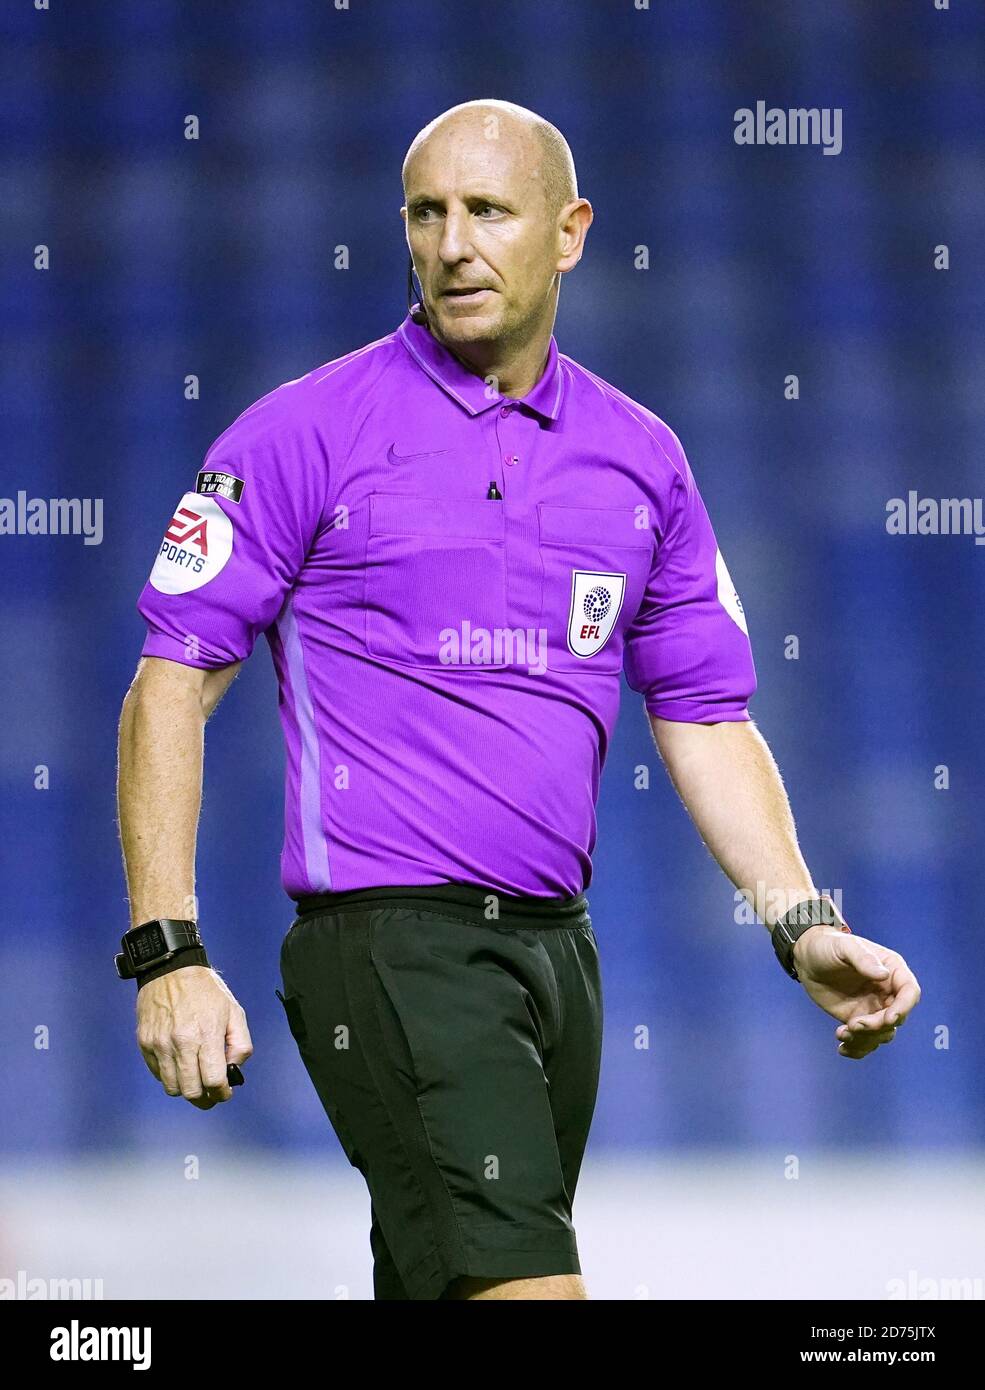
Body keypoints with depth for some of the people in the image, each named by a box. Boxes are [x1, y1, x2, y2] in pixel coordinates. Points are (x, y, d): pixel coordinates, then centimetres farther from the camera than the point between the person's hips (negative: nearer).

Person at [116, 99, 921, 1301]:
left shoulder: (640, 458, 11)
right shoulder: (309, 431, -2)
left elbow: (706, 721, 17)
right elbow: (172, 686, -3)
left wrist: (802, 924, 3)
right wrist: (168, 953, -12)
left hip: (555, 949, 6)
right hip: (387, 938, -6)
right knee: (524, 1284, -22)